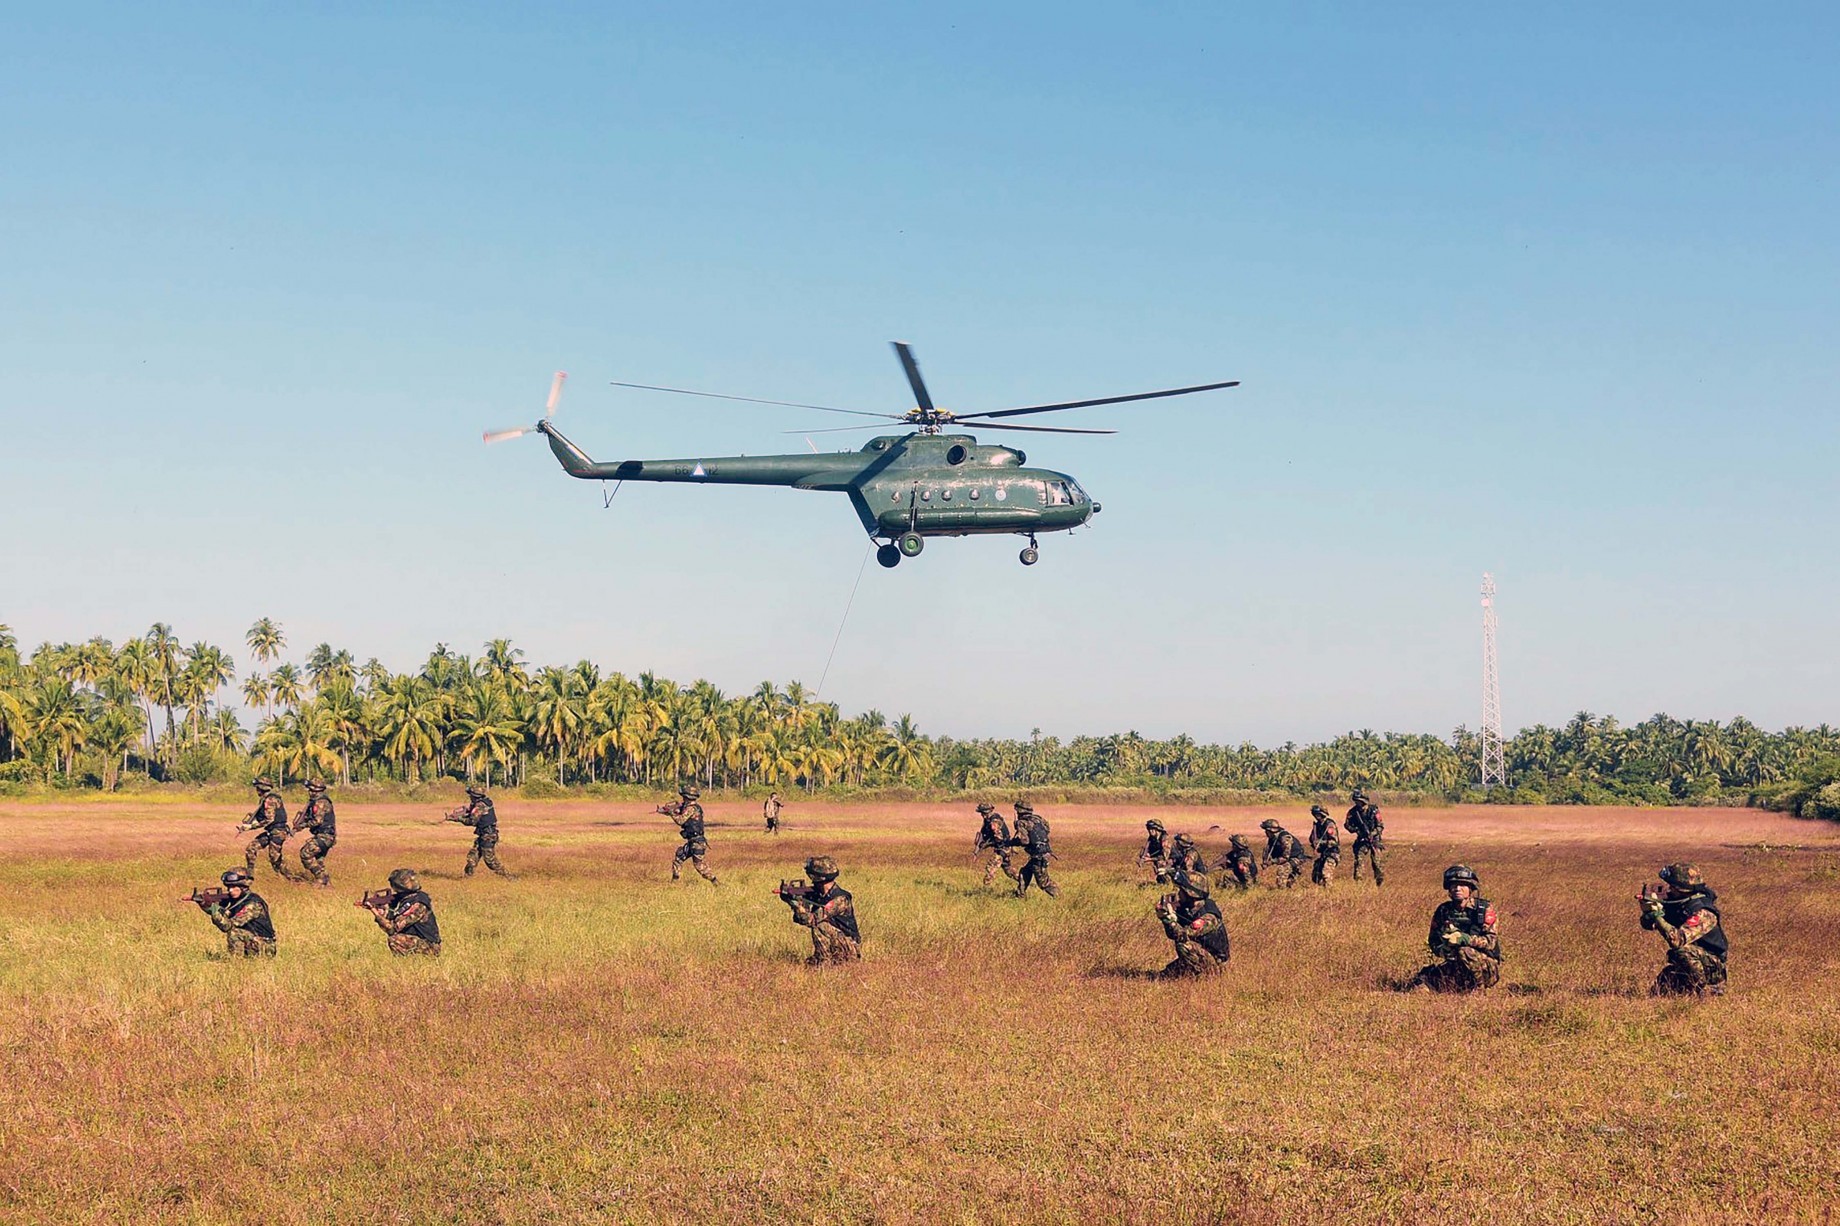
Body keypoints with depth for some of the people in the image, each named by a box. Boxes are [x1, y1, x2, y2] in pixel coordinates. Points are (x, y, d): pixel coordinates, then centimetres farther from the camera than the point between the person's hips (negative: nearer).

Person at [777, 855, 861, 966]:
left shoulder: (840, 899, -23)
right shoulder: (818, 894, 4)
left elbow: (811, 920, -27)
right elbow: (802, 918, 3)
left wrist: (796, 901, -25)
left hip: (848, 952, -8)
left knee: (820, 925, -24)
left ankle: (824, 961, -16)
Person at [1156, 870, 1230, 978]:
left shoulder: (1208, 917, -27)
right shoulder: (1185, 908, -1)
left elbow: (1182, 936, -35)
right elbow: (1172, 934, 4)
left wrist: (1169, 915, -35)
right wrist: (1163, 914, -11)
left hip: (1214, 964, -8)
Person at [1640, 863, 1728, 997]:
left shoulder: (1703, 913, -28)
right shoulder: (1675, 902, -3)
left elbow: (1677, 940, -39)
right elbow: (1649, 925, 1)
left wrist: (1657, 915, -37)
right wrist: (1648, 911, -21)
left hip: (1711, 964, -8)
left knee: (1684, 950, -35)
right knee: (1657, 992, 0)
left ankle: (1703, 990, -18)